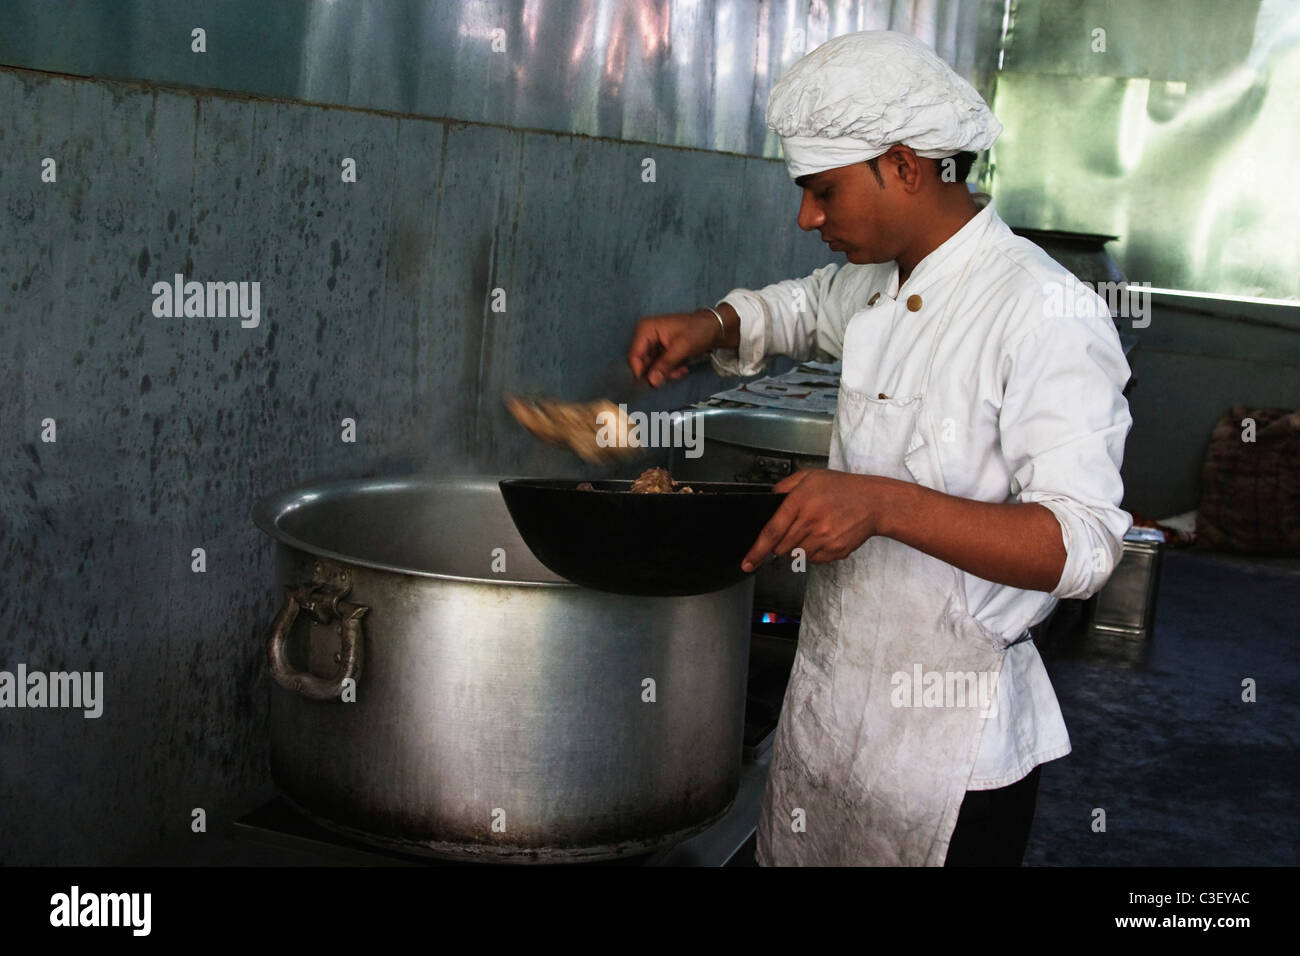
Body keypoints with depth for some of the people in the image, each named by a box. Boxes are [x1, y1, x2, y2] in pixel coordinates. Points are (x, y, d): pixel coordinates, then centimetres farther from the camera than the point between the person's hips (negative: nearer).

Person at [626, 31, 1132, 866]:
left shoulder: (1047, 313, -20)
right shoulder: (879, 284, 7)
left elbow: (1083, 544, -25)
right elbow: (799, 307, 30)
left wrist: (884, 504, -36)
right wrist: (711, 326, 9)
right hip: (828, 702, 8)